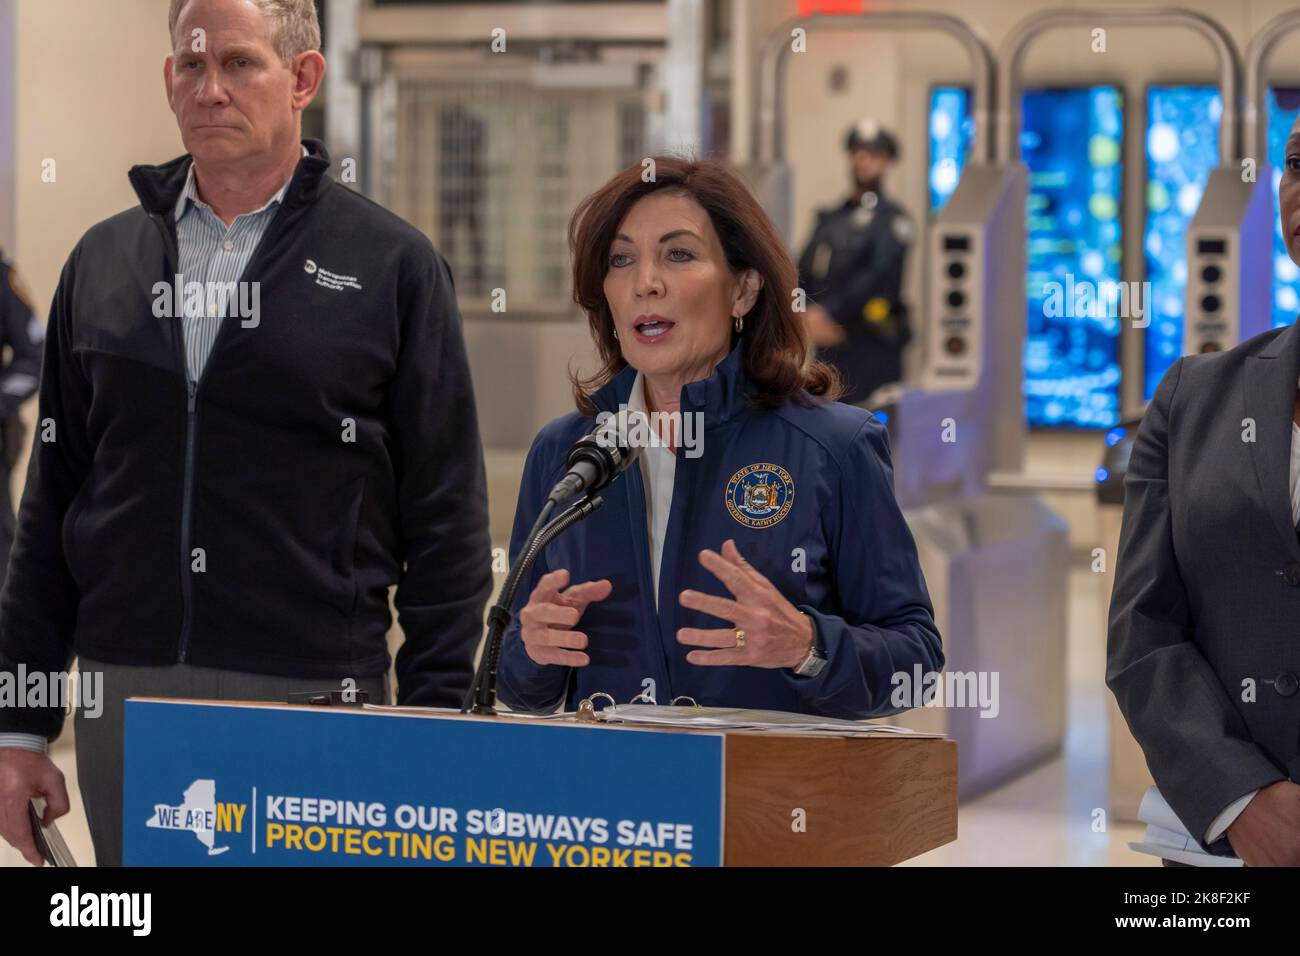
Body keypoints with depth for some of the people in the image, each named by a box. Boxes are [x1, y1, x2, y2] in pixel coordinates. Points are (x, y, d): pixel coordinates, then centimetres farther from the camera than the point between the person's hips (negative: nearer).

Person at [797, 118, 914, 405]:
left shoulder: (891, 217, -2)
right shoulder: (831, 218, 18)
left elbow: (881, 274, -16)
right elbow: (805, 272, 12)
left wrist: (830, 313, -21)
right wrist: (809, 314, -8)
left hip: (873, 342, -6)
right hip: (829, 341, 6)